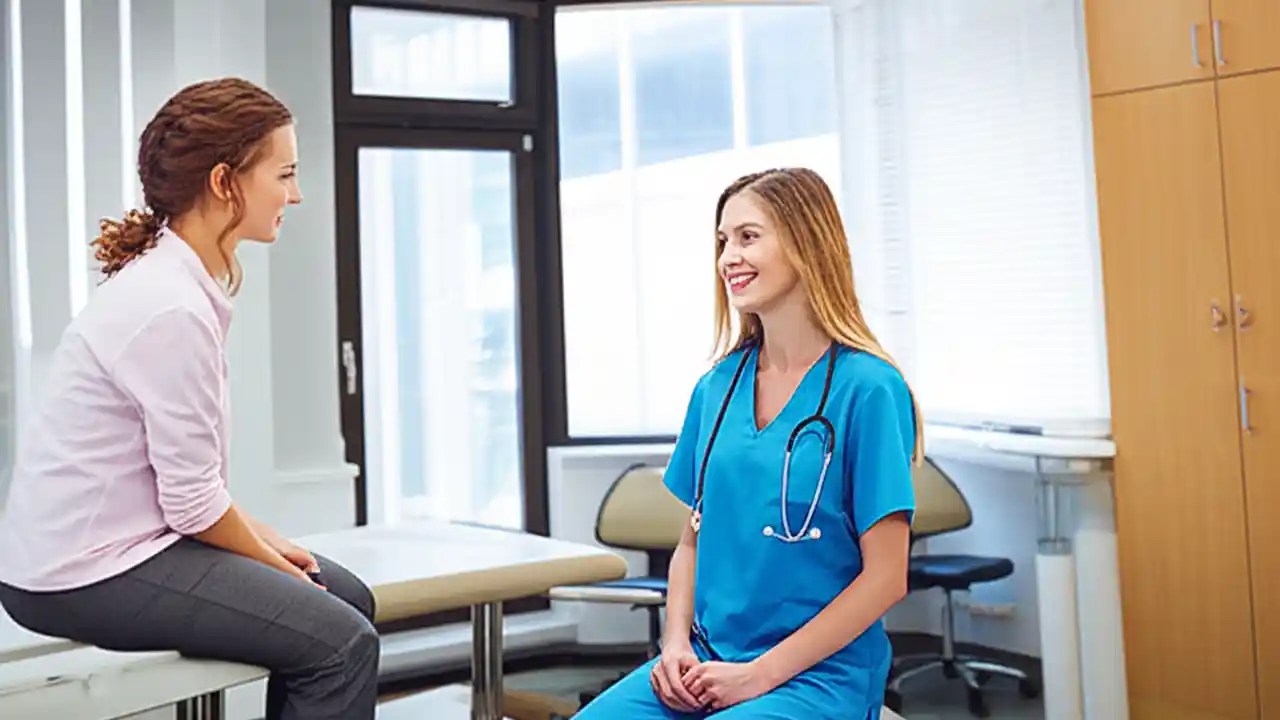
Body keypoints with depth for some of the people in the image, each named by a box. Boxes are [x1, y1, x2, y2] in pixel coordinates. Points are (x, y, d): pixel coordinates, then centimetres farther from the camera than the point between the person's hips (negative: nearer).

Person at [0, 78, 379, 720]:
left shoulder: (177, 278, 6)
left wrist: (265, 537, 8)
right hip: (83, 576, -10)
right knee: (342, 643, -15)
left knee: (349, 598, 11)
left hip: (111, 540, 10)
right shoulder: (171, 309, -24)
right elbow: (194, 501, -20)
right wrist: (268, 558, -4)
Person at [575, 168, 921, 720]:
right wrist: (677, 643, -2)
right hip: (705, 662, 5)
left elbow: (885, 577, -10)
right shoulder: (716, 387, 8)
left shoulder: (866, 388, -9)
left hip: (818, 675, -4)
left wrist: (759, 674, -12)